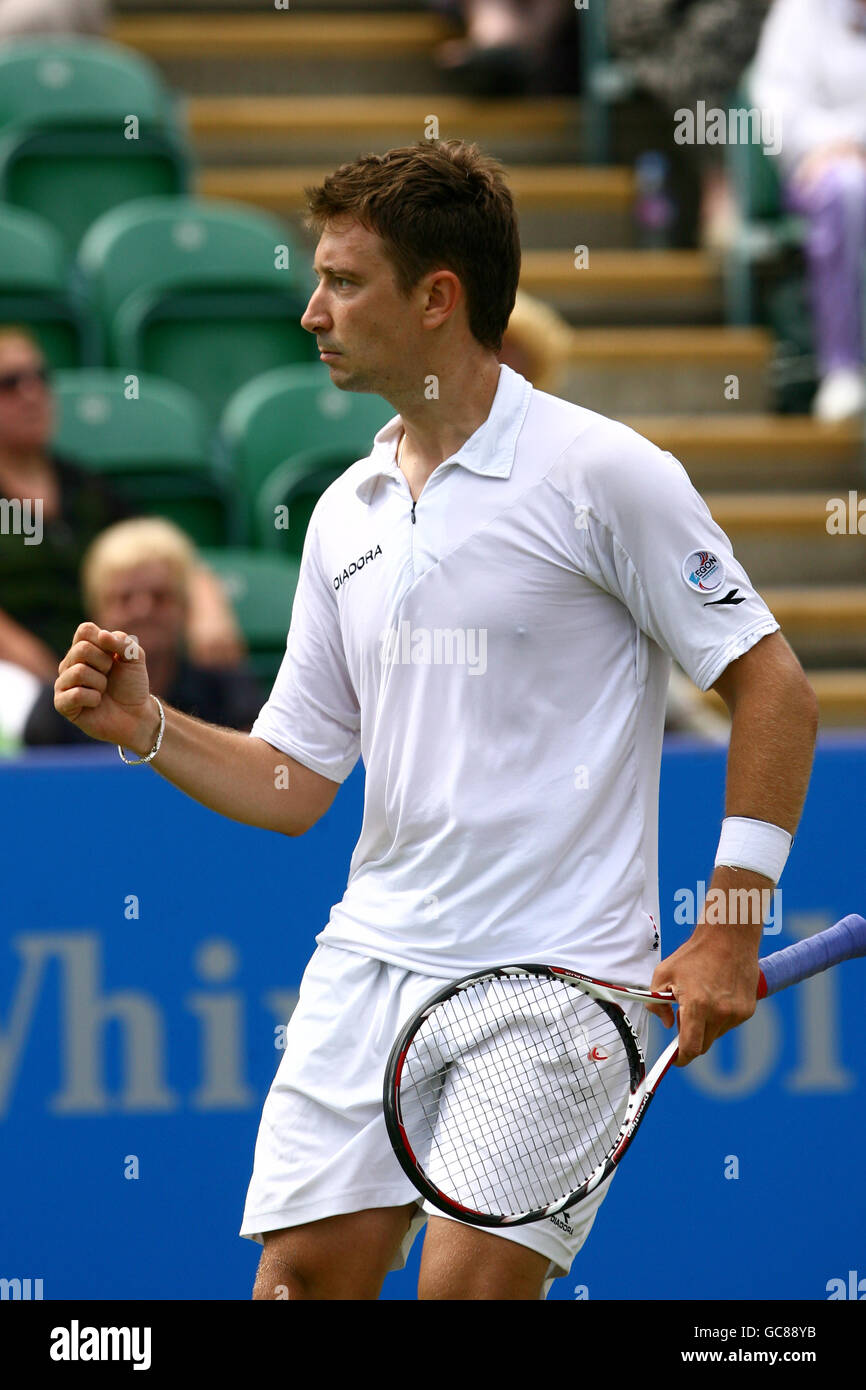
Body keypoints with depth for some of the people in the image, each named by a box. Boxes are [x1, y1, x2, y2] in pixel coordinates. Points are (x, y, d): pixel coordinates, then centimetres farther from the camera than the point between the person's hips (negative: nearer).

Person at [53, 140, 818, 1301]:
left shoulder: (601, 473, -6)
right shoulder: (346, 513, 14)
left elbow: (771, 686, -6)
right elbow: (296, 784, 16)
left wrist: (729, 926, -12)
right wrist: (147, 728, -2)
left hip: (553, 976, -6)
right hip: (369, 968, 6)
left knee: (469, 1284, -16)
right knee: (299, 1275, -1)